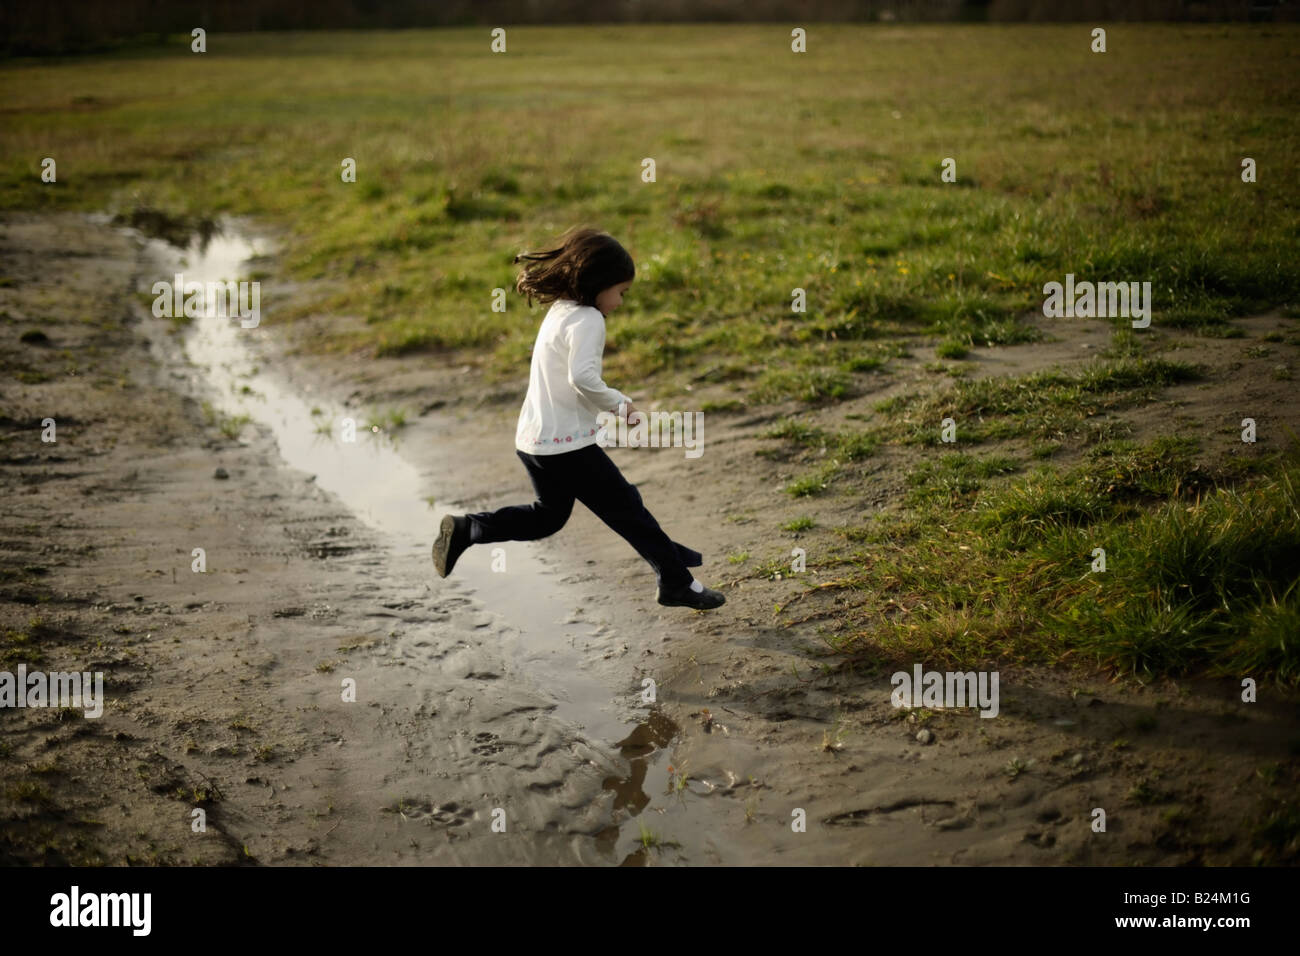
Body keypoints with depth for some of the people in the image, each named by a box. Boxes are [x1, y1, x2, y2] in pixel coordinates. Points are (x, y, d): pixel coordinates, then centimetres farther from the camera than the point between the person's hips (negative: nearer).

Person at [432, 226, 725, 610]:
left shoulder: (559, 311, 11)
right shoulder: (586, 319, -17)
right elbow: (582, 377, -31)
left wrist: (612, 404, 10)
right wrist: (619, 403, -17)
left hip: (534, 439, 9)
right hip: (567, 444, -9)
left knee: (549, 515, 25)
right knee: (627, 508, 3)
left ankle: (464, 529, 19)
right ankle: (677, 582, 11)